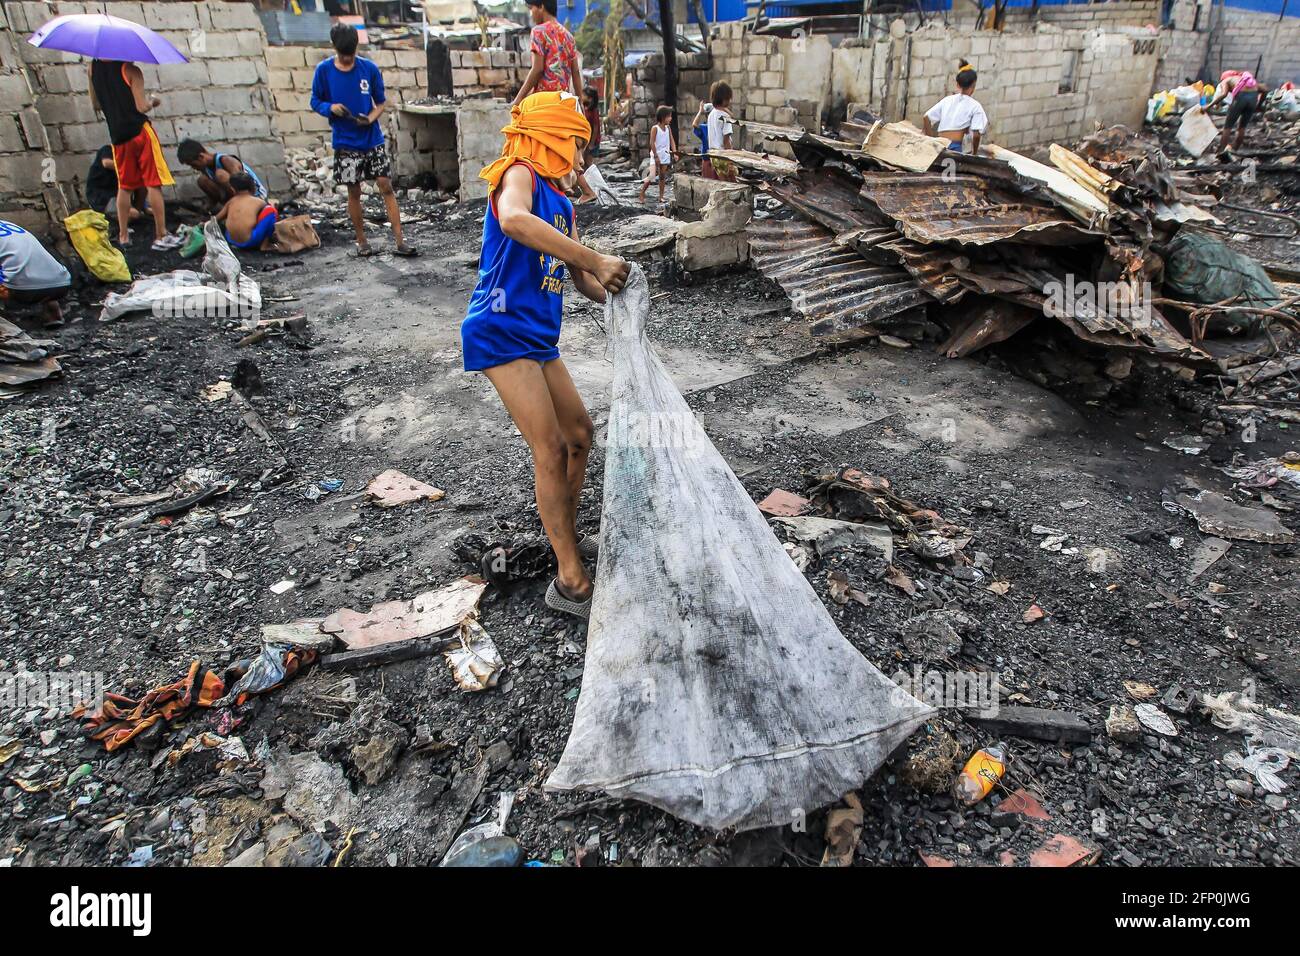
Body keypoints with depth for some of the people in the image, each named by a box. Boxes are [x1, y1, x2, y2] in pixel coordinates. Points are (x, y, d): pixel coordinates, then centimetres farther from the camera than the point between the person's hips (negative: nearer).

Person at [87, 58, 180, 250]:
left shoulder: (93, 68, 6)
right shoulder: (130, 70, -11)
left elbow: (96, 104, 13)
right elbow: (141, 107, -15)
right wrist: (153, 101, 5)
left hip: (117, 135, 5)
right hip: (139, 131, -5)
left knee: (124, 186, 15)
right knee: (153, 184, -3)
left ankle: (123, 235, 18)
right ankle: (161, 236, -6)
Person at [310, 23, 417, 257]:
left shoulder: (369, 68, -1)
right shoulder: (324, 70, -1)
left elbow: (380, 103, 5)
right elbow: (315, 101, 6)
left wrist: (370, 118, -16)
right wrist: (331, 108, -16)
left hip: (373, 139, 0)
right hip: (346, 143, 0)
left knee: (386, 186, -6)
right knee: (354, 192, 5)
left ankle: (399, 241, -5)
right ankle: (362, 242, 16)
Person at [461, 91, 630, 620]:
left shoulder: (561, 202, 16)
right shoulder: (520, 175, -10)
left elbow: (585, 282, 18)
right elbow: (514, 221, -36)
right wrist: (596, 259, -38)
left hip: (538, 338, 9)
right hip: (502, 332, -9)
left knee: (579, 434, 15)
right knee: (551, 450, -11)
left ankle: (568, 537, 32)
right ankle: (570, 581, -3)